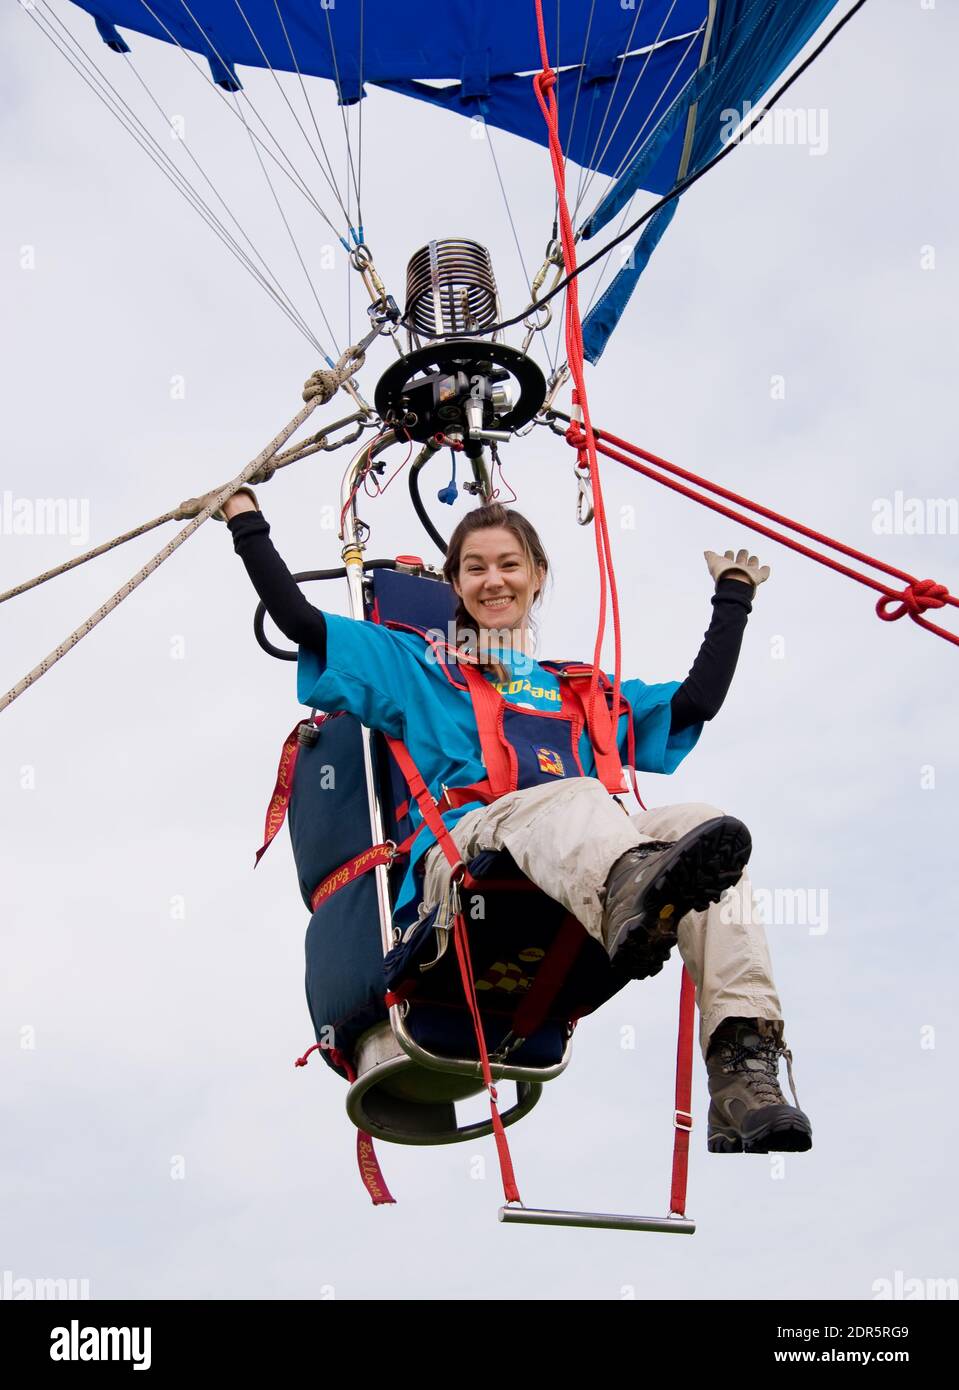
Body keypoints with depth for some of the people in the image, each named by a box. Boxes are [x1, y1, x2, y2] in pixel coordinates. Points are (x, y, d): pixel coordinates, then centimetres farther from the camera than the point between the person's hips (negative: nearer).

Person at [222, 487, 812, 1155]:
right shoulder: (416, 666, 30)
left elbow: (698, 700, 32)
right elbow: (298, 618, 23)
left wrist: (733, 594, 40)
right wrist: (246, 517, 22)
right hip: (460, 849, -3)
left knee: (706, 826, -28)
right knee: (570, 796, -37)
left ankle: (745, 1064, -46)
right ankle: (634, 890, -75)